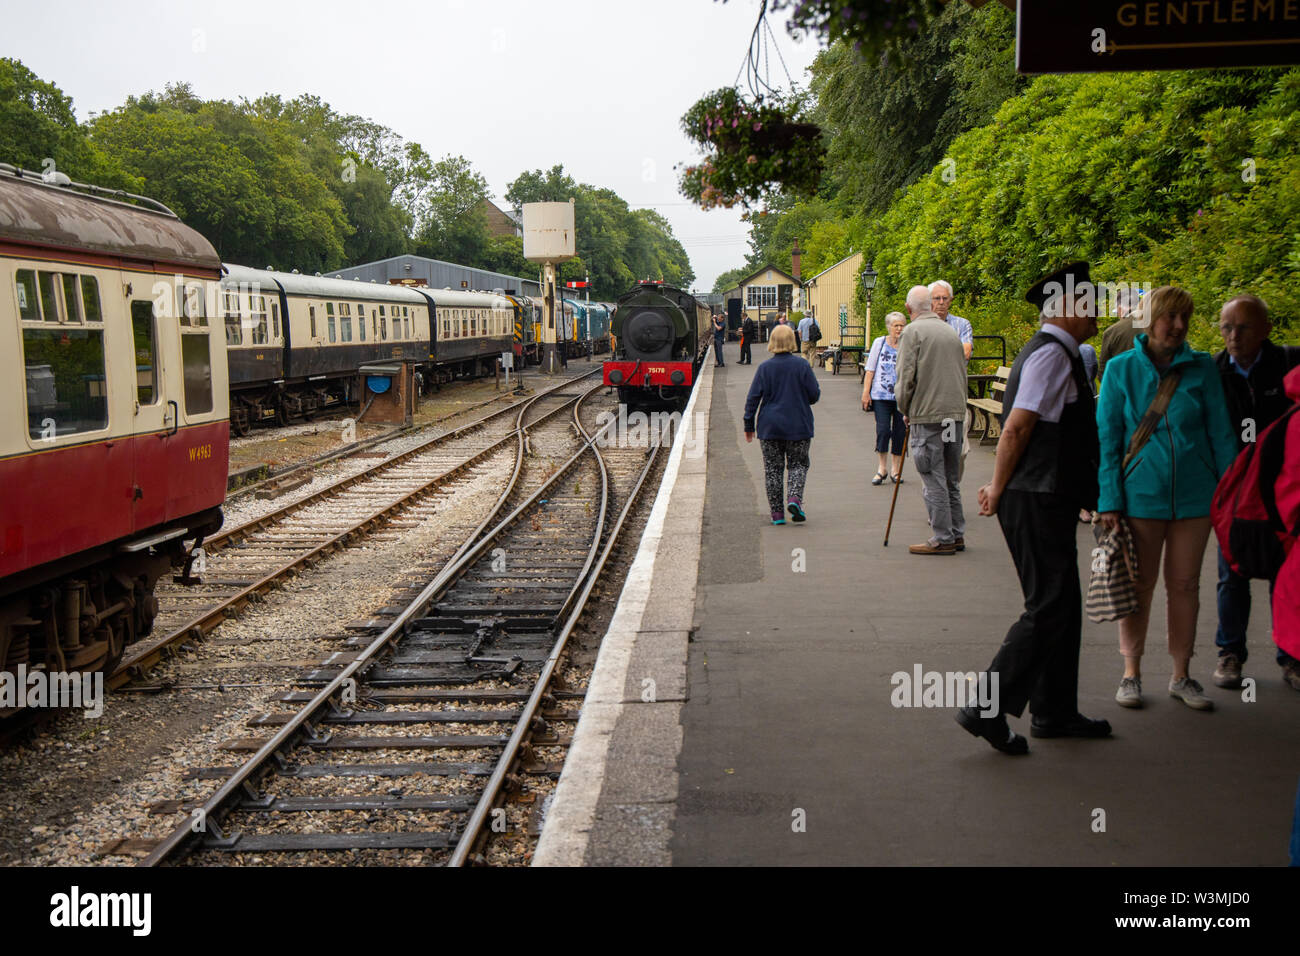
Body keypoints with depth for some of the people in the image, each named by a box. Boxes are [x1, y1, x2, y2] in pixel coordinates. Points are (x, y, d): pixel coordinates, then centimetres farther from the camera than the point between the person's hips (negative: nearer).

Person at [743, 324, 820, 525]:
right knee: (798, 464, 12)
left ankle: (777, 513, 7)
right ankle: (794, 498, -13)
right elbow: (815, 395, -2)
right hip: (798, 426, 0)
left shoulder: (764, 368, -5)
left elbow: (753, 398, -4)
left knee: (773, 468, 8)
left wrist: (749, 425, 4)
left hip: (770, 427, 1)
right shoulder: (802, 366, -6)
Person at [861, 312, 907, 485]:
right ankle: (882, 467, 5)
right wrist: (866, 392, 1)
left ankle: (896, 469, 17)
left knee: (899, 431, 4)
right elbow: (870, 370, 7)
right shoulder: (879, 343, 4)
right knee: (883, 429, -9)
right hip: (881, 395, -1)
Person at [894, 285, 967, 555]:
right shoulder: (952, 332, 14)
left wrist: (905, 409, 3)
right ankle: (957, 535, 19)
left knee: (933, 480, -2)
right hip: (955, 412, 7)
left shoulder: (912, 332, -6)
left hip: (927, 414, -7)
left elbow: (906, 376, -11)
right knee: (951, 479, 14)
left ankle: (942, 539, -1)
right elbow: (962, 374, 17)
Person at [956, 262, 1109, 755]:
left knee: (1062, 606, 15)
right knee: (1048, 609, -8)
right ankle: (988, 709, -5)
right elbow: (1017, 427, -20)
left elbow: (1021, 428, 21)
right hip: (1038, 502, -10)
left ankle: (1054, 713, 23)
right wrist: (999, 488, -14)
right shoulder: (1052, 354, -15)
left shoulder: (1054, 353, 18)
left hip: (1048, 500, 10)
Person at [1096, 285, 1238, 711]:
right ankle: (1131, 673, 20)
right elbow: (1108, 438, -2)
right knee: (1138, 587, 7)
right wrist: (1109, 500, -7)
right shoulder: (1121, 369, -3)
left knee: (1185, 585, 10)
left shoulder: (1202, 368, 0)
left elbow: (1221, 434, 4)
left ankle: (1181, 676, 23)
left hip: (1194, 495, 2)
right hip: (1141, 495, -1)